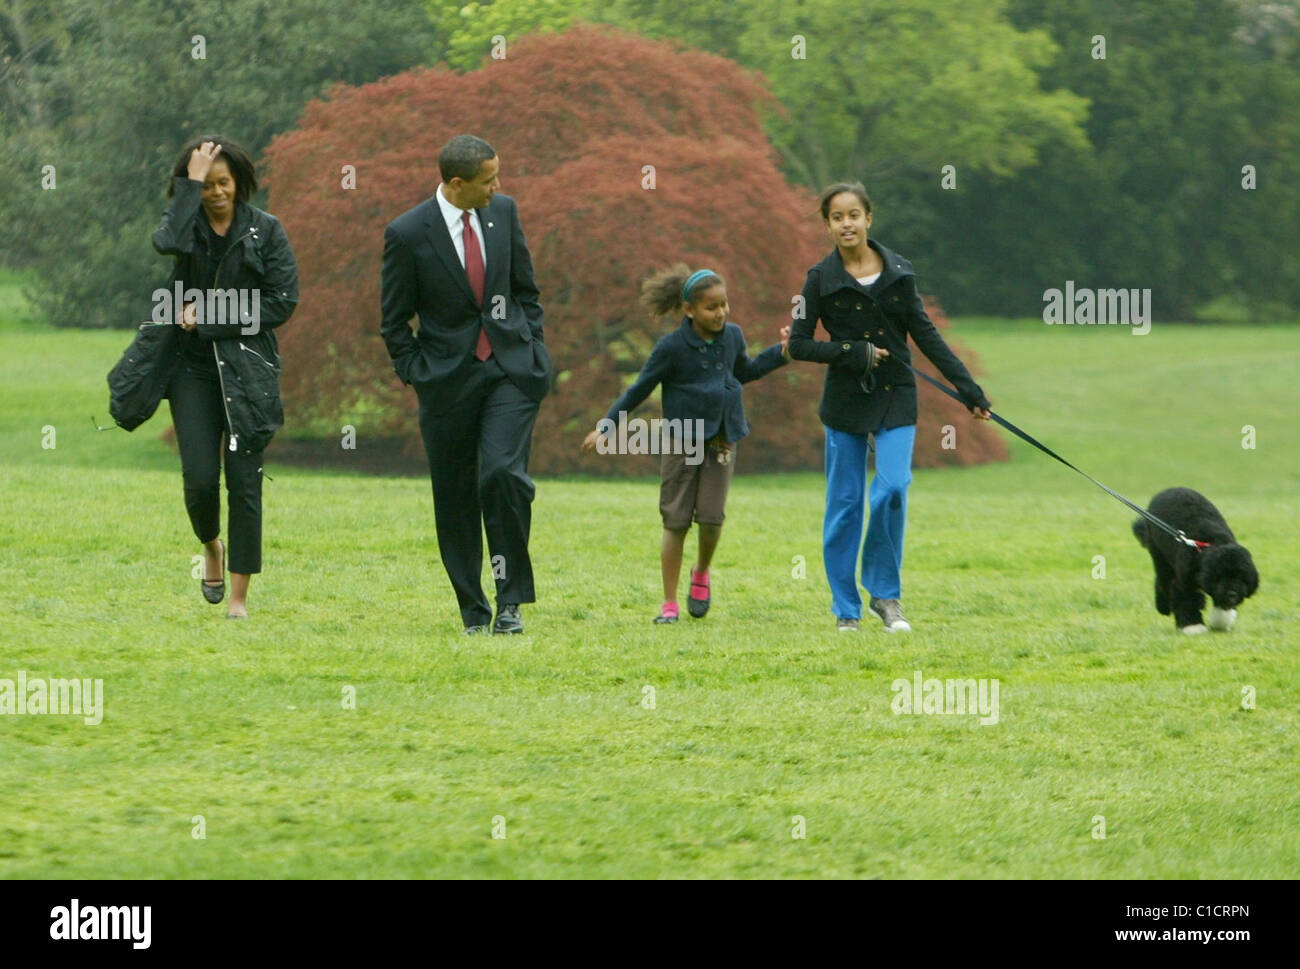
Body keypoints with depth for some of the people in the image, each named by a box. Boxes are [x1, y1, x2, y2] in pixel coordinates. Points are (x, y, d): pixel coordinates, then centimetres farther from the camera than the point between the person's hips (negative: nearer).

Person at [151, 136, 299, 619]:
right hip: (193, 366, 1)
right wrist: (190, 184, -16)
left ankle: (239, 596, 2)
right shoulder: (185, 222, 5)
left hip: (249, 367, -1)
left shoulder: (265, 230, 1)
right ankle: (212, 547, 26)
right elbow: (168, 243, -21)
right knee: (199, 478, -7)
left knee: (244, 480, -4)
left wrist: (211, 320, -9)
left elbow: (283, 302, -5)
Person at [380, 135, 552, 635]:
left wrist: (534, 351, 9)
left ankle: (510, 599, -7)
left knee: (504, 473, -17)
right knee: (455, 497, 3)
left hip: (511, 368, 1)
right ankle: (473, 612, 14)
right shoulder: (407, 233, -8)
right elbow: (394, 322, 1)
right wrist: (419, 376, -4)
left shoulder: (503, 211, 4)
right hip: (448, 379, -1)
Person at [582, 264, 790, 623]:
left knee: (711, 516, -8)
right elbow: (640, 389, -3)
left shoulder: (732, 337, 4)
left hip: (721, 442, 3)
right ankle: (669, 604, 7)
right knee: (676, 522, -1)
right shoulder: (672, 347, -11)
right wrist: (606, 427, -3)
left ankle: (701, 573, 24)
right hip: (682, 442, -3)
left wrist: (781, 353, 17)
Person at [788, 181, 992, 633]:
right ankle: (846, 608, 11)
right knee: (844, 502, 2)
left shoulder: (898, 272, 2)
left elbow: (925, 334, 8)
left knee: (893, 488, -15)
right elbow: (798, 344, -3)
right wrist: (853, 353, -15)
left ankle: (885, 593, 1)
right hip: (845, 400, -1)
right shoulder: (821, 279, -3)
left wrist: (969, 389, 7)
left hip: (895, 397, 1)